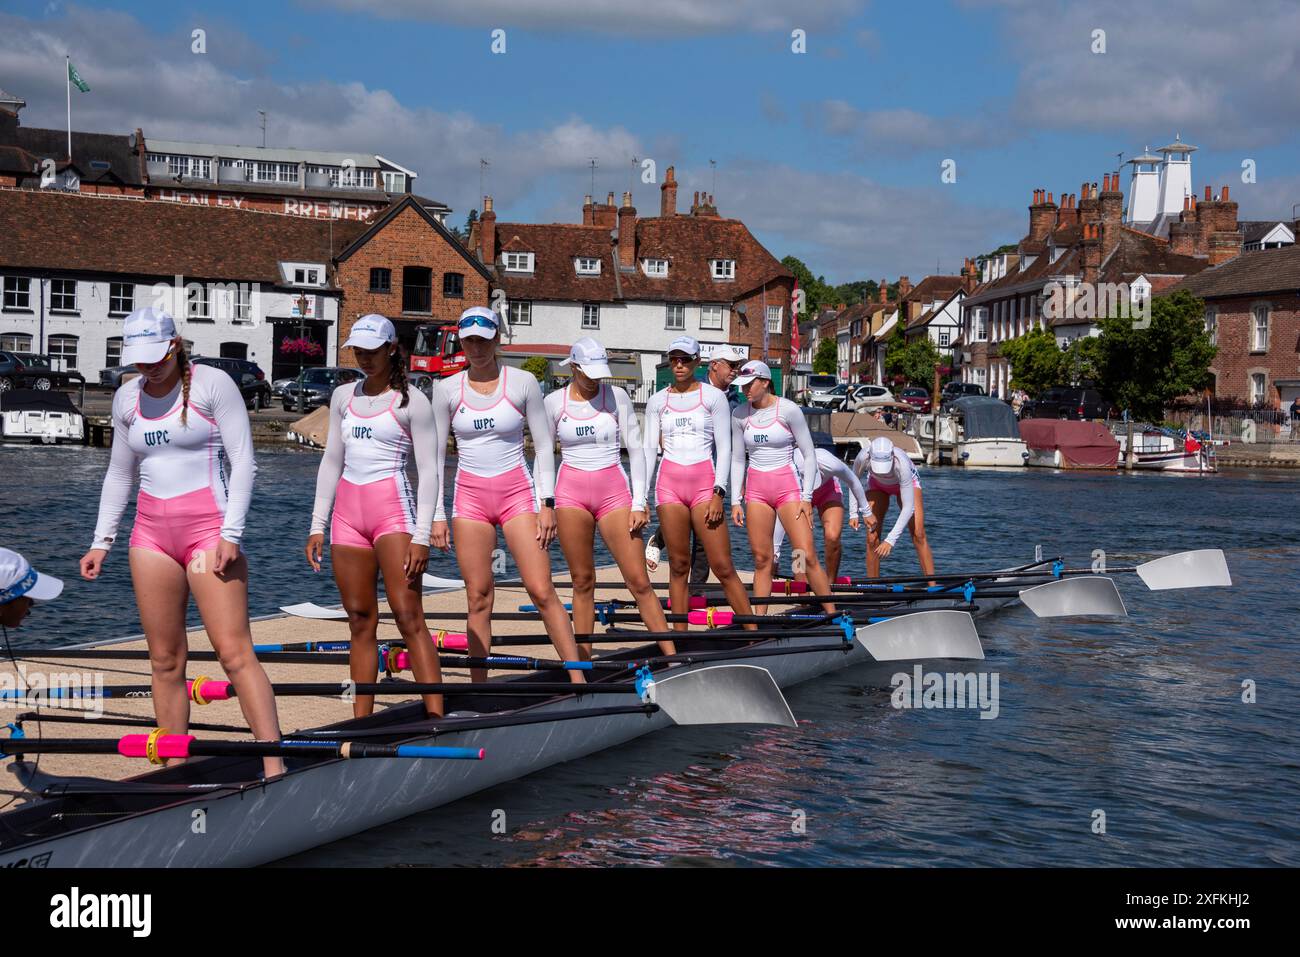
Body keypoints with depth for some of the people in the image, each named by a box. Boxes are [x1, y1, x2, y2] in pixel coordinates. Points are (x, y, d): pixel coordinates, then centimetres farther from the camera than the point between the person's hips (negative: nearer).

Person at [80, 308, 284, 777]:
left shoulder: (212, 383, -5)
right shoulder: (126, 398, 12)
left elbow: (243, 461, -8)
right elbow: (119, 474, 20)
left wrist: (230, 534, -15)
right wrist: (102, 541, 14)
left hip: (207, 527, -5)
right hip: (152, 531, 5)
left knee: (235, 651, -13)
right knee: (165, 660, 5)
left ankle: (274, 768, -15)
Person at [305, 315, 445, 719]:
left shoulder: (411, 401, -2)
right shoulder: (343, 396, 14)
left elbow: (429, 472, -5)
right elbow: (332, 462, 18)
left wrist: (421, 536, -13)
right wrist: (317, 526, 12)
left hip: (393, 510, -5)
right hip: (348, 511, 5)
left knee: (409, 617, -12)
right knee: (360, 621, 6)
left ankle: (436, 717, -16)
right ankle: (361, 723, 8)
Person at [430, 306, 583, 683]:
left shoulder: (522, 382, 0)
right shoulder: (447, 389, 4)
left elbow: (544, 445, 2)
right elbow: (435, 455, 7)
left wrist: (547, 503, -4)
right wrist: (437, 515, 2)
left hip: (517, 493, -1)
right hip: (470, 496, 2)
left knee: (542, 591, -10)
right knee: (478, 598, 1)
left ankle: (578, 680, -9)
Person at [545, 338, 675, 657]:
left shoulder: (617, 396, 0)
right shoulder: (554, 402, 1)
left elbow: (636, 450, 1)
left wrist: (639, 503, -4)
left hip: (614, 491, -1)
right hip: (571, 492, 1)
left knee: (639, 581, -5)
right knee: (582, 582, 4)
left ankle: (673, 658, -3)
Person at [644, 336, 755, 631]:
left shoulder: (713, 396, 3)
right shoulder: (657, 401, 10)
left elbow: (724, 447, 0)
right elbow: (649, 449, 8)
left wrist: (719, 492, -9)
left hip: (704, 482, -2)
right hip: (669, 483, 2)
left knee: (723, 566, -8)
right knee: (678, 565, 4)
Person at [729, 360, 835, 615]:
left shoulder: (788, 409, -7)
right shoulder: (740, 414, 4)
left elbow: (809, 456, -4)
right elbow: (738, 460, 12)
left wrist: (807, 497, -9)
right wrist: (735, 501, 7)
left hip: (788, 486, -4)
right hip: (756, 489, 4)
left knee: (807, 556, -9)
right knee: (761, 559, 3)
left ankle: (832, 615, -2)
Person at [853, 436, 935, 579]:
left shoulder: (902, 464, -43)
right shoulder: (863, 457, -36)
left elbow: (908, 507, -40)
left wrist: (891, 540, -43)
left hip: (907, 482, -2)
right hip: (877, 485, 2)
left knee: (918, 535, -17)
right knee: (872, 538, -9)